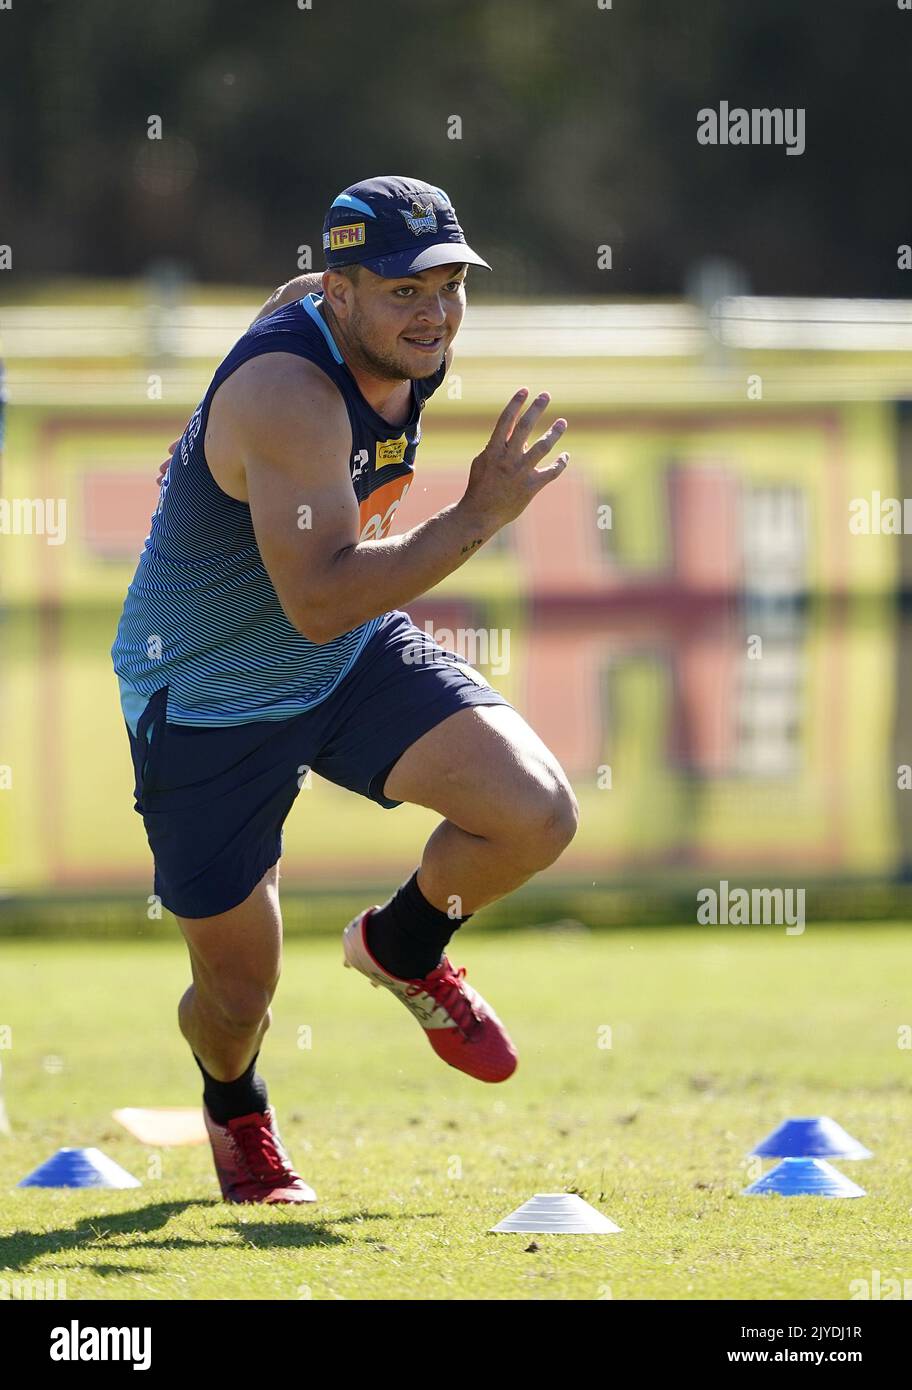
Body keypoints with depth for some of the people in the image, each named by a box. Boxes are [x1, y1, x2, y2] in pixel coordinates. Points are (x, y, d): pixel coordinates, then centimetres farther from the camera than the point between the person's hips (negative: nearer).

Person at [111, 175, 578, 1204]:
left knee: (537, 816, -16)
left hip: (353, 657, 7)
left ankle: (401, 947, 16)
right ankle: (234, 1109, 41)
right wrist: (476, 519, -41)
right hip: (206, 706, -7)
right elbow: (319, 602, -40)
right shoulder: (288, 391, -33)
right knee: (239, 993, 3)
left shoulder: (406, 349, -6)